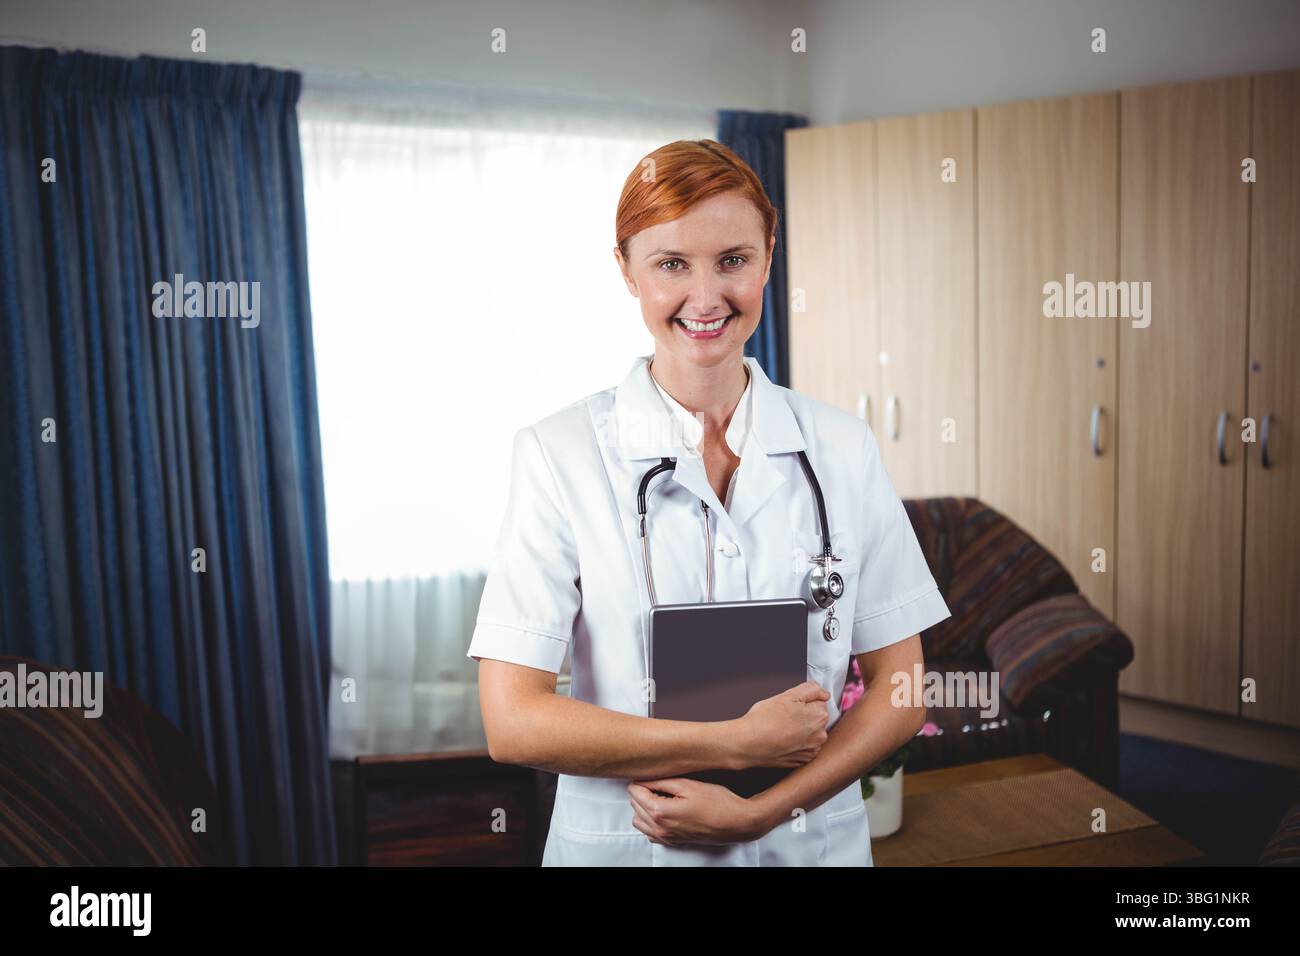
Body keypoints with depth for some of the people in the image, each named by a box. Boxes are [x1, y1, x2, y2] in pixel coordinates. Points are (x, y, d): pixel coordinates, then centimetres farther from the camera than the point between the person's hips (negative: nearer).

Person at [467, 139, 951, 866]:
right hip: (621, 841, -1)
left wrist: (761, 810, -16)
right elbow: (513, 722, -16)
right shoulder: (558, 453, -13)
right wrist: (739, 742, -17)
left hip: (814, 839, 2)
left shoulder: (843, 446, -6)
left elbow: (900, 690, -4)